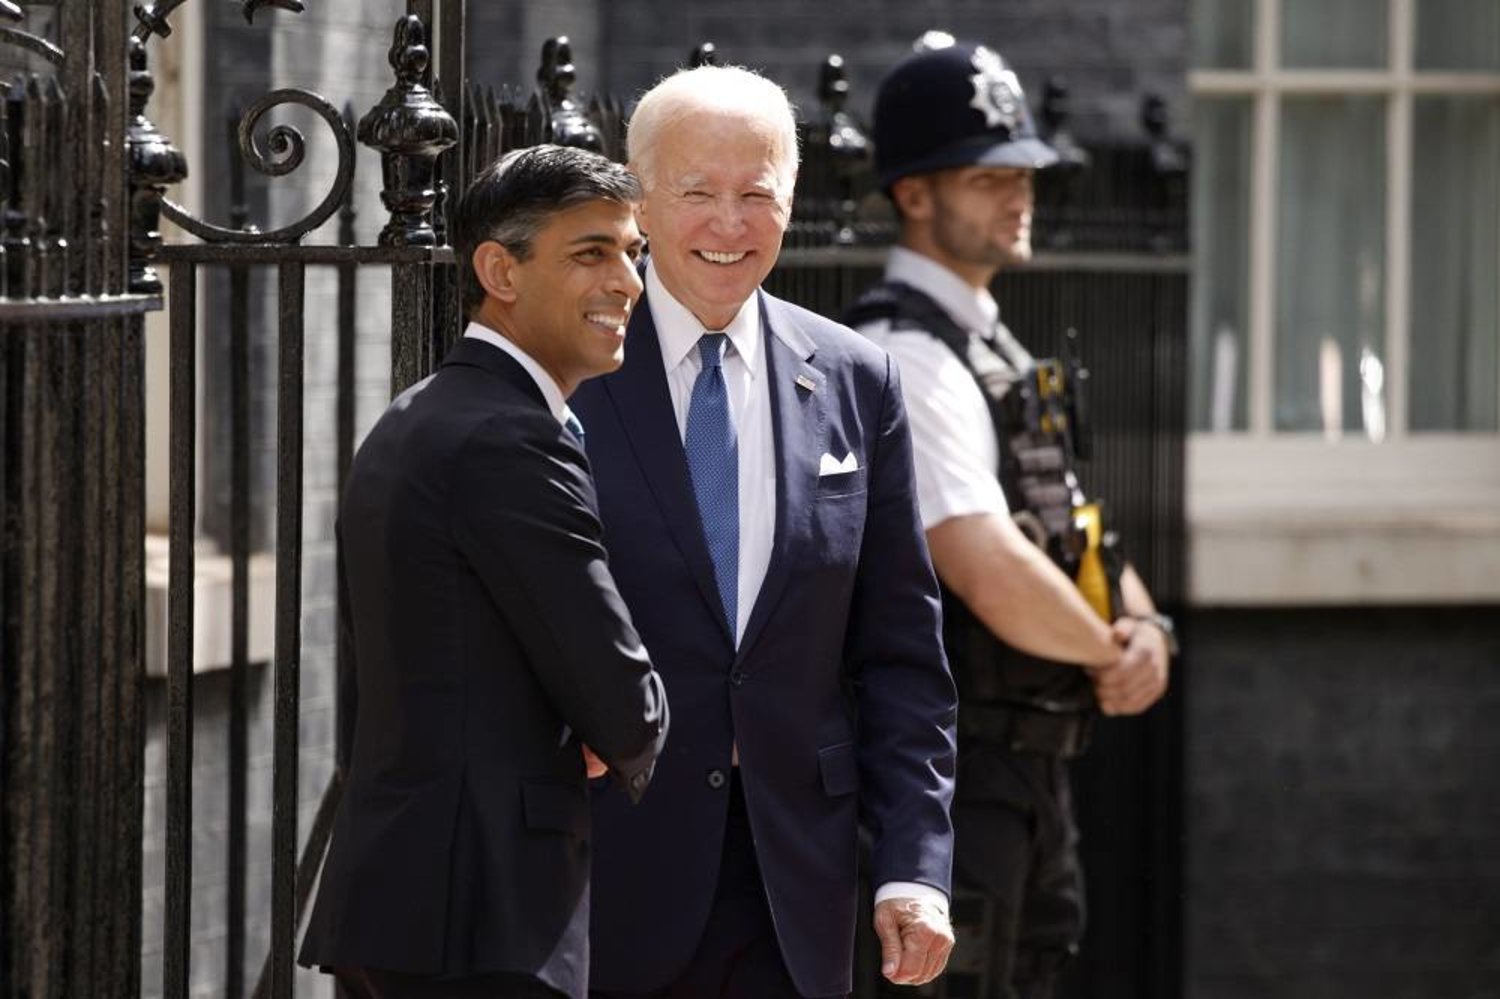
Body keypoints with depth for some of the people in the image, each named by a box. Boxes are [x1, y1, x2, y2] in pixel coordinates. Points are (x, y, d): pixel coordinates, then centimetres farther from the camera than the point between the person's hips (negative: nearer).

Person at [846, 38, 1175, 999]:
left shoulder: (995, 348, 18)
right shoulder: (907, 361, -15)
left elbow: (1078, 541, 20)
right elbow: (996, 580, -26)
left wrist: (1144, 629, -2)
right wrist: (1112, 652, -8)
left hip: (1030, 772, 10)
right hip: (946, 773, -10)